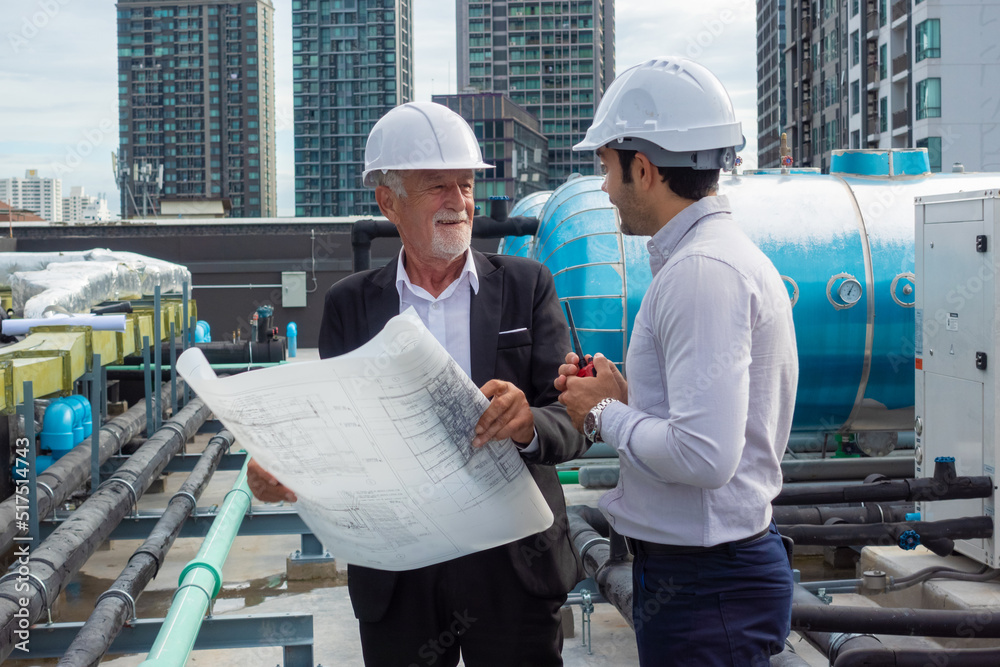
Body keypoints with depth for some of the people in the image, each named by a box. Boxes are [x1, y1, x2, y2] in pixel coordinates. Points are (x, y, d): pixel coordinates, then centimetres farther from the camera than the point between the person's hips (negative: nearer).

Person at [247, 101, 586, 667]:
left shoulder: (526, 286, 0)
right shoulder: (350, 305, 3)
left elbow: (573, 425, -7)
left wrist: (527, 423, -29)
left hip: (515, 571, -1)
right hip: (396, 580, 1)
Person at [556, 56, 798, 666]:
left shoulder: (702, 270, -21)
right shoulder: (730, 253, 13)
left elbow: (704, 455, -29)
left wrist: (604, 416, -14)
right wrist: (626, 401, 6)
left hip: (705, 585, -10)